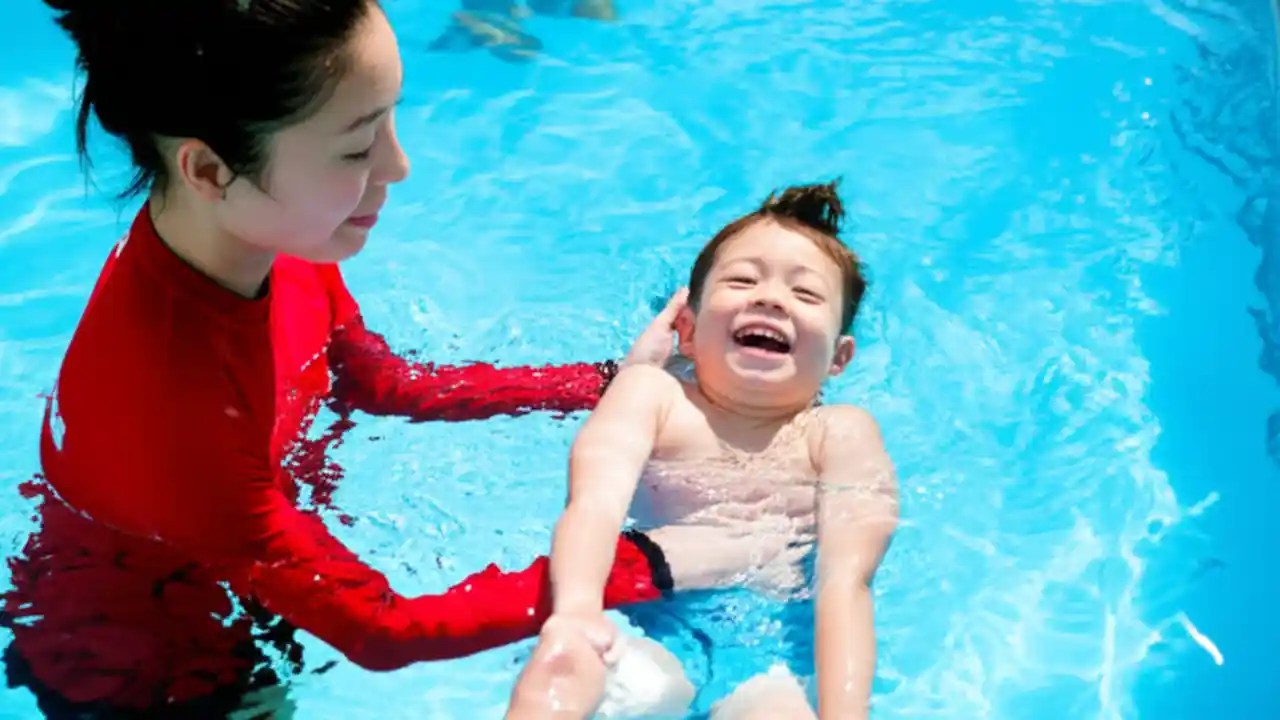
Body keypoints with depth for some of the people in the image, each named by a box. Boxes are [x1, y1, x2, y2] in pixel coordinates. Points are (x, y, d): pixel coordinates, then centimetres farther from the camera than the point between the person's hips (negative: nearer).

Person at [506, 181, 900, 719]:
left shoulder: (841, 434, 0)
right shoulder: (653, 392, 1)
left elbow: (845, 581, -13)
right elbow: (595, 505, -17)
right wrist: (576, 611, -39)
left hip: (761, 663, 0)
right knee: (560, 667, -32)